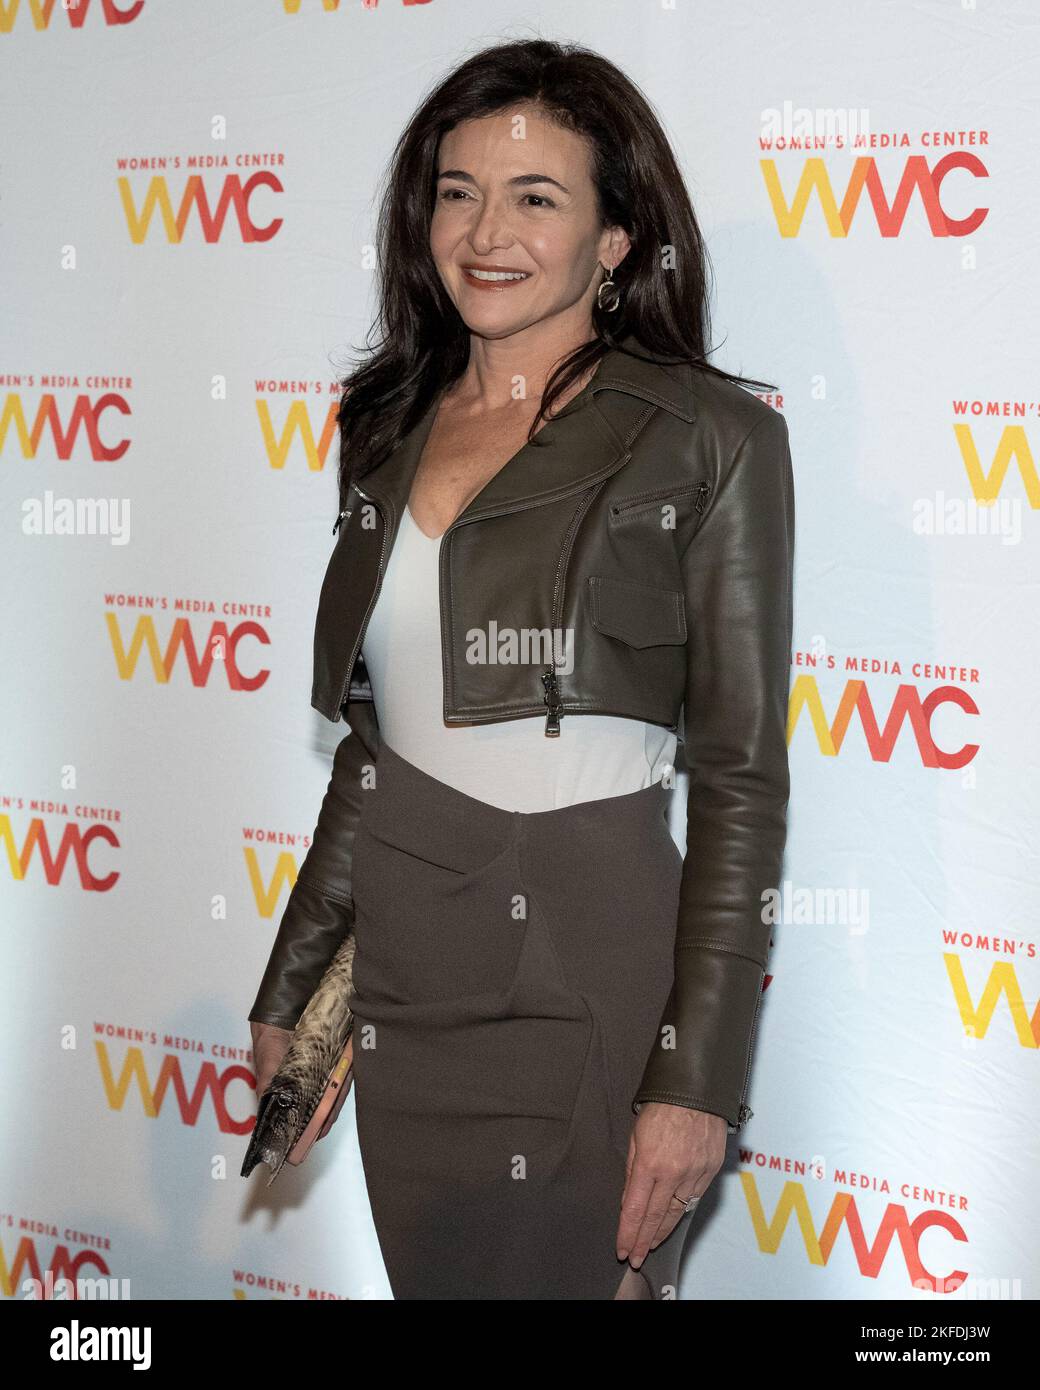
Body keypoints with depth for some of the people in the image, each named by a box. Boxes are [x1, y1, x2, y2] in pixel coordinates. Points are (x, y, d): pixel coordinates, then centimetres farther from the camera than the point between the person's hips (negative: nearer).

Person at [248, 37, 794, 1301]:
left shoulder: (706, 440, -8)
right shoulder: (390, 428, 9)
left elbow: (740, 783, -9)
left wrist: (695, 1079, -13)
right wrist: (292, 985, 17)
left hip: (584, 979, -5)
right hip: (401, 976, 6)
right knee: (425, 1279, 15)